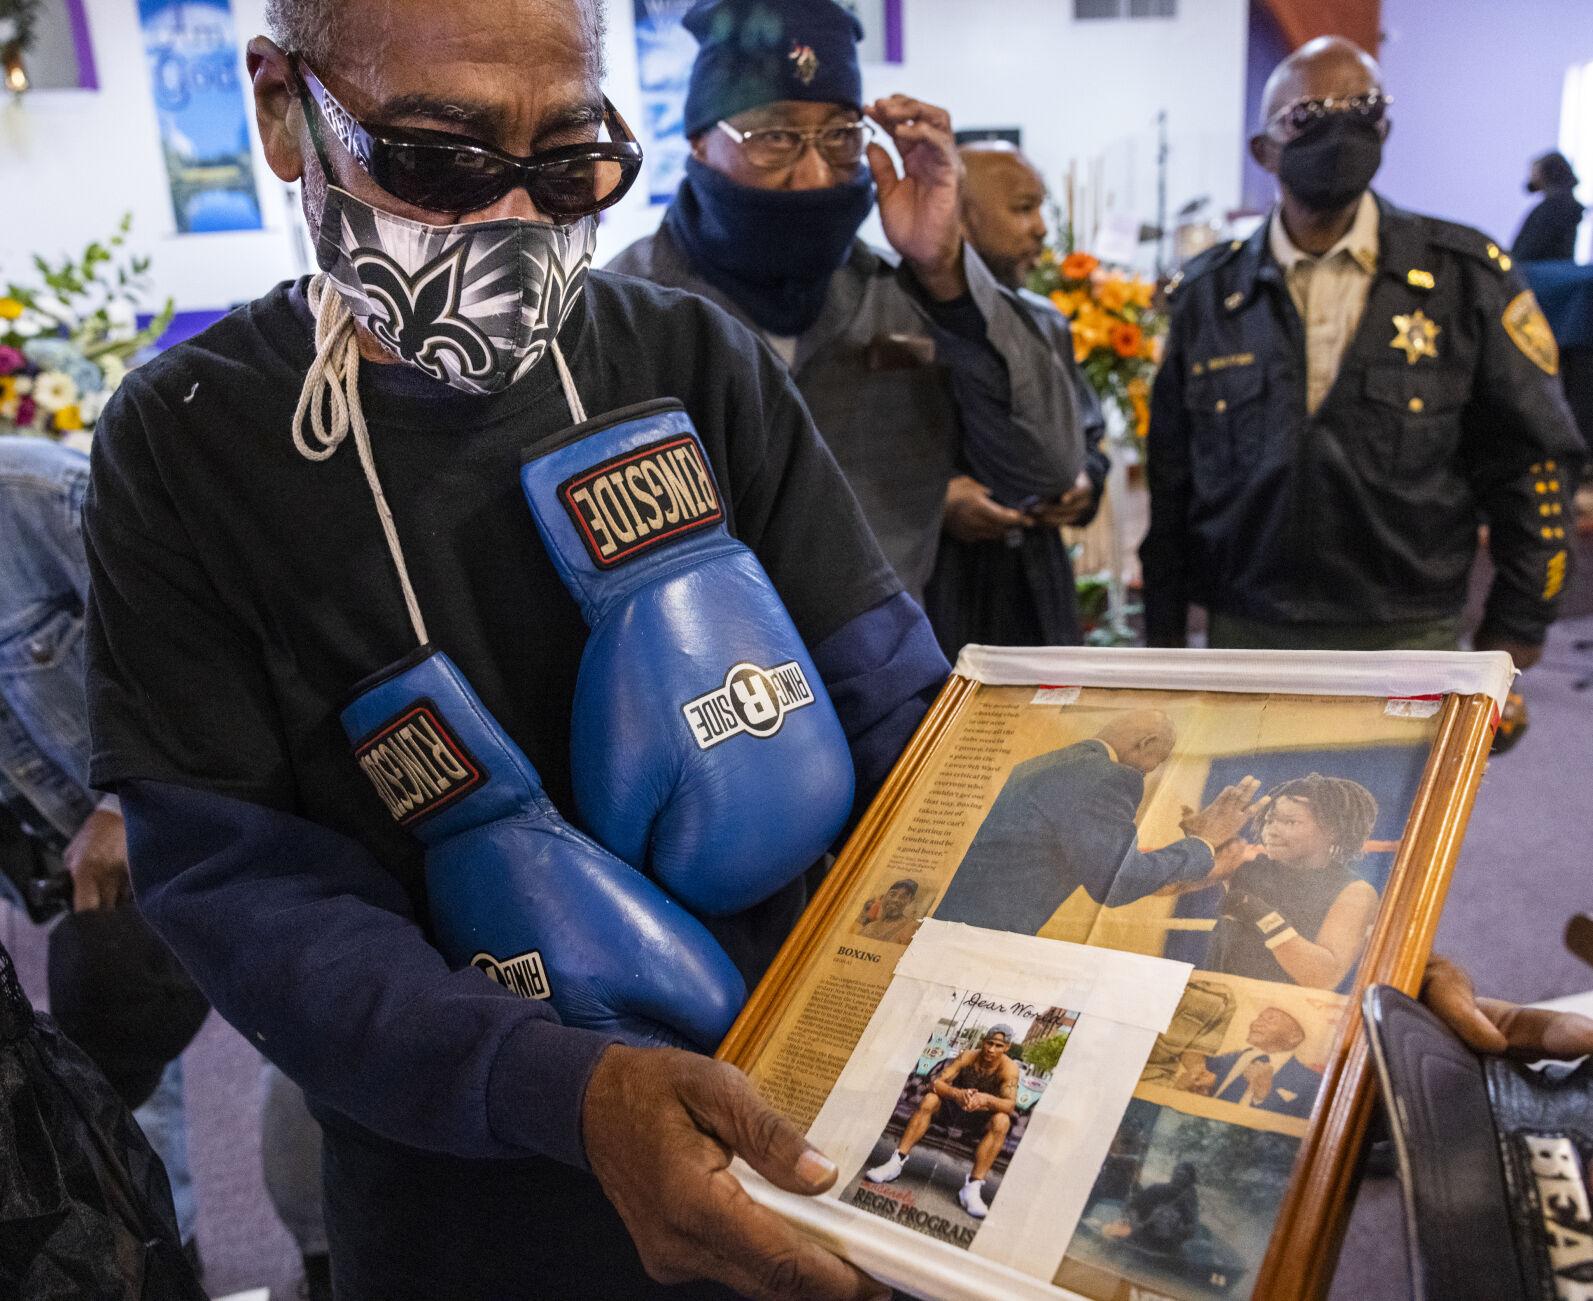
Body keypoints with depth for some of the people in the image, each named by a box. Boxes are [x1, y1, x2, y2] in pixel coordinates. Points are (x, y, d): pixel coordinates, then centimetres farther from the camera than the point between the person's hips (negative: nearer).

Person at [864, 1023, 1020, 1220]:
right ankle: (896, 1163, -23)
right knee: (929, 1100, -25)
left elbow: (1010, 1104, -33)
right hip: (956, 1108, 2)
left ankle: (973, 1187, -37)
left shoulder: (1009, 1068, -19)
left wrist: (987, 1099, -54)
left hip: (983, 1117, -2)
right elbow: (937, 1083, -24)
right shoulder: (968, 1056, -15)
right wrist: (957, 1094, -46)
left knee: (1002, 1121, -33)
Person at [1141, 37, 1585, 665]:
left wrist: (1517, 624, 3)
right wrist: (1163, 634, 8)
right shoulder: (1209, 290, 4)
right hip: (1243, 632, 1)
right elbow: (1171, 476, 7)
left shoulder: (1466, 276, 0)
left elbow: (1531, 457, 4)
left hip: (1407, 636, -1)